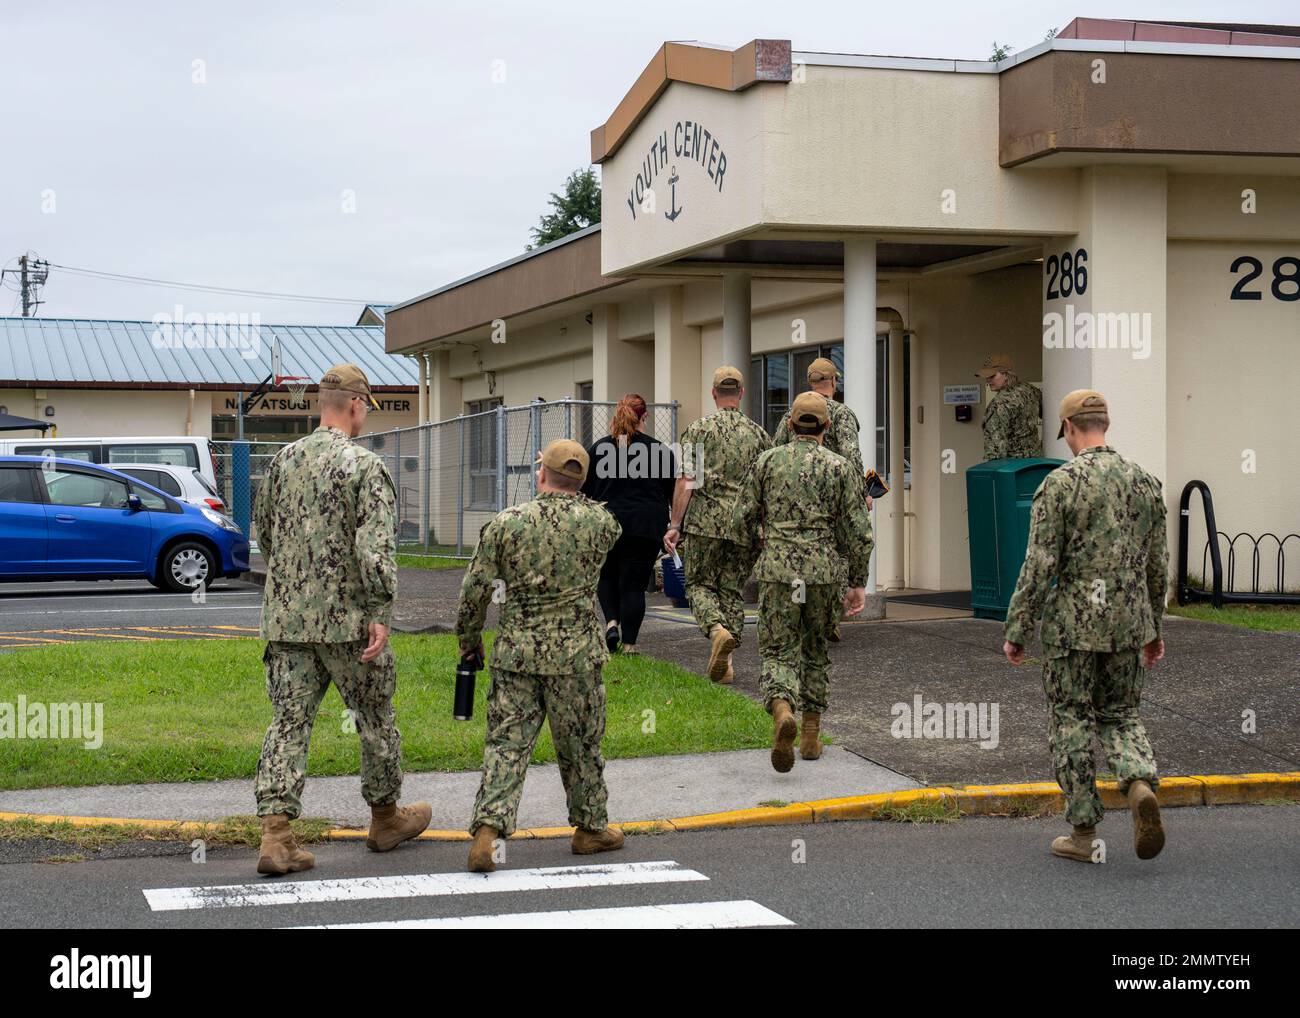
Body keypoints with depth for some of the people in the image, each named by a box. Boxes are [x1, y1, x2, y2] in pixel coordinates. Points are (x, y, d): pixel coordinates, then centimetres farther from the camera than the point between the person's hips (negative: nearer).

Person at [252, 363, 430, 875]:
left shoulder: (283, 460, 7)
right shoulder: (364, 465, -11)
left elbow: (263, 531, 18)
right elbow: (376, 546, -19)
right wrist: (380, 613, -18)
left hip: (286, 618, 5)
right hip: (347, 619, -5)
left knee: (289, 722, 3)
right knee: (375, 718, 13)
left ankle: (275, 835, -7)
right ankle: (386, 818, 28)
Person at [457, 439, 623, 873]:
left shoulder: (505, 523, -4)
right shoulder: (599, 522, -4)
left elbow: (474, 592, -1)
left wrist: (469, 640, 15)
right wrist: (572, 496, 33)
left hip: (516, 653, 0)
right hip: (576, 655, 0)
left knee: (506, 743, 3)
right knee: (580, 744, 13)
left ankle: (488, 829, -10)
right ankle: (590, 827, 27)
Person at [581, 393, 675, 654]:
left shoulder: (598, 449, 2)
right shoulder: (660, 450, 0)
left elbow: (584, 492, 7)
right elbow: (673, 494, 6)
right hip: (646, 528, -1)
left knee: (607, 576, 19)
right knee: (634, 584, 4)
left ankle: (612, 622, -1)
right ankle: (629, 643, 2)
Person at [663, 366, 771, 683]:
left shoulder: (698, 430, 0)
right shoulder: (759, 435, 8)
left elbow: (686, 481, -7)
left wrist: (674, 525, -4)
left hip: (705, 522, -2)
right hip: (744, 526, 2)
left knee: (700, 584, 9)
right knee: (733, 591, 10)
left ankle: (717, 629, -19)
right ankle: (724, 663, 6)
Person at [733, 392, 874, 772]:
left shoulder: (769, 461, 3)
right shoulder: (840, 467, 1)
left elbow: (741, 520, 3)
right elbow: (858, 532, -2)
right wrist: (858, 582, 6)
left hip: (777, 570, -1)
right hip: (823, 572, 1)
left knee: (779, 652, 2)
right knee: (816, 652, 17)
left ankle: (782, 710, -28)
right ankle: (811, 736, 21)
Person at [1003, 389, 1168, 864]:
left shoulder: (1060, 483, -10)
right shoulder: (1144, 481, 5)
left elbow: (1039, 566, -13)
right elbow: (1157, 564, 10)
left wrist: (1016, 631, -6)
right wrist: (1154, 627, 21)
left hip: (1072, 623, -4)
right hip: (1128, 620, 4)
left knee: (1071, 723, 7)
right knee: (1122, 714, 18)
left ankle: (1084, 833, 9)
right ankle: (1140, 784, -11)